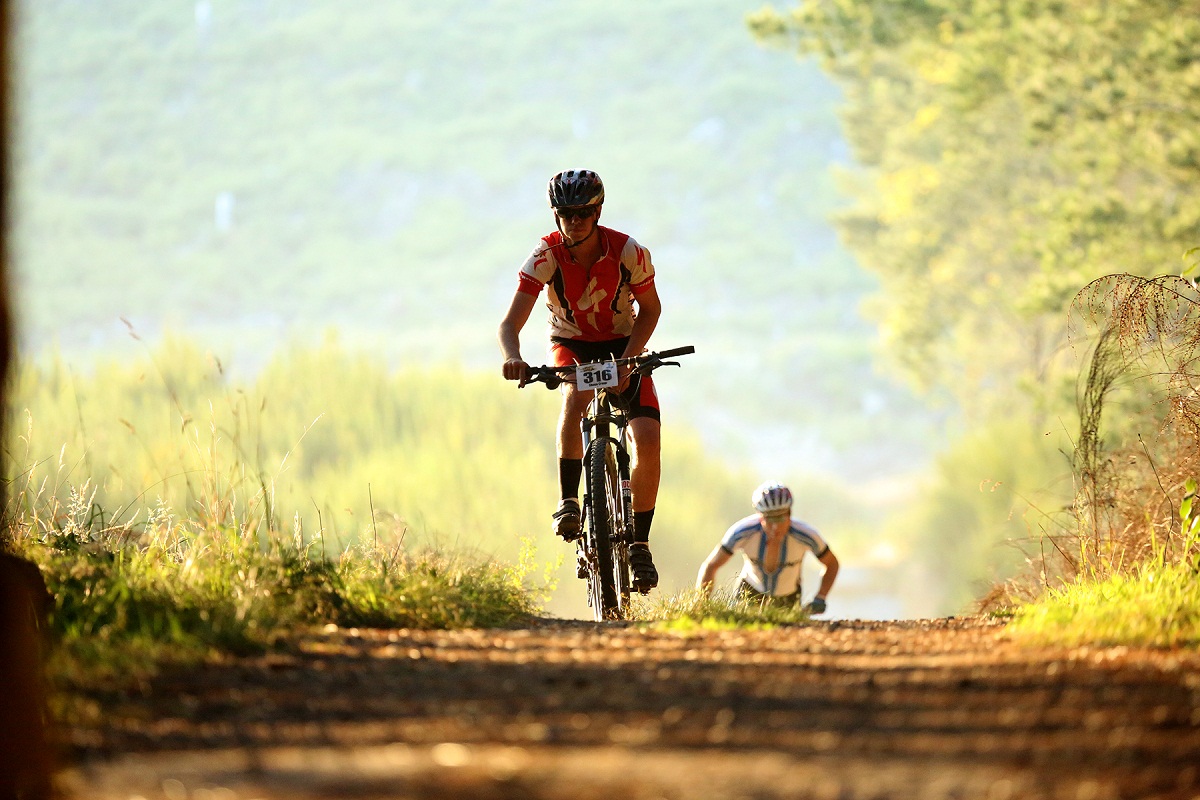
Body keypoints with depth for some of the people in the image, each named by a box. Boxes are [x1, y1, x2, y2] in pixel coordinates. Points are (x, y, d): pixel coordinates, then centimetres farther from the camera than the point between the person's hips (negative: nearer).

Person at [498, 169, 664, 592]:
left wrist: (629, 358, -23)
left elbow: (650, 308, -7)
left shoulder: (628, 252, -22)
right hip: (571, 346, -1)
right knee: (576, 394, -37)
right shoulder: (546, 256, -23)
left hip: (622, 345, 1)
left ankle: (640, 543, -3)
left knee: (648, 440, -18)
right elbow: (510, 323, -27)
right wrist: (512, 357, -50)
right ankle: (568, 502, -30)